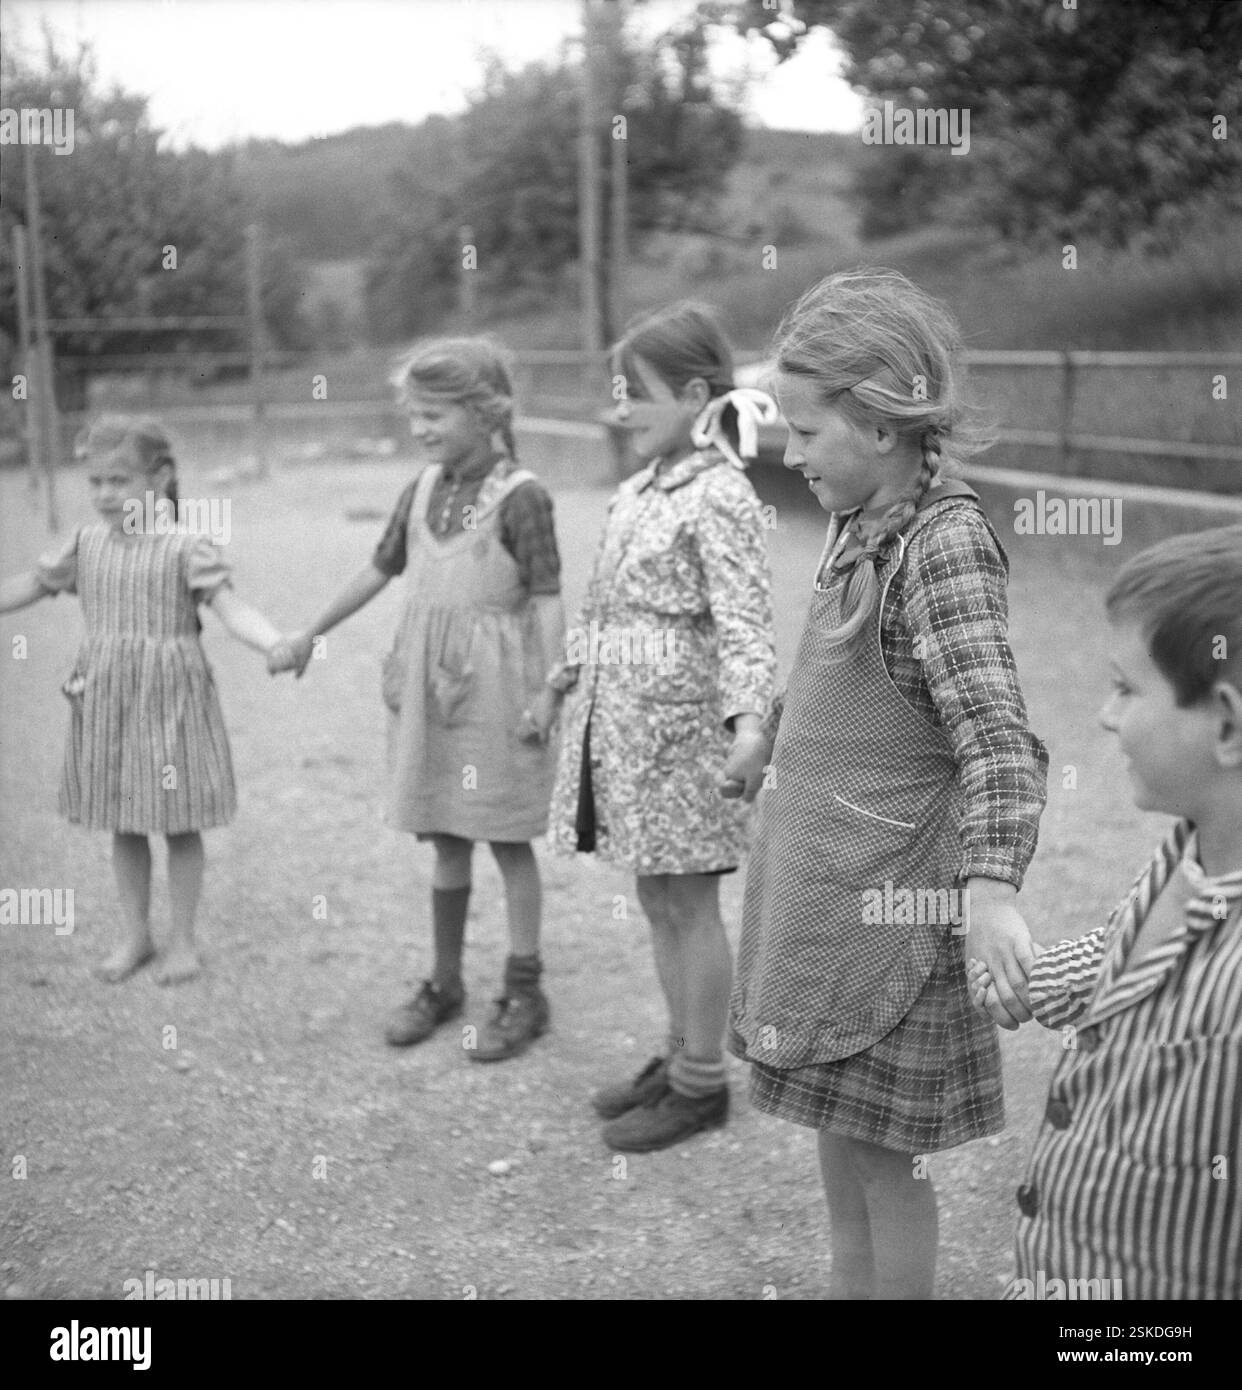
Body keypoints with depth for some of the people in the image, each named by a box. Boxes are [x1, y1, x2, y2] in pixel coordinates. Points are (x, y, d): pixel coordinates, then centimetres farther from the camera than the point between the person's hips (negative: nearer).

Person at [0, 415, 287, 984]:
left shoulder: (186, 547, -11)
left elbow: (231, 608, -20)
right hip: (104, 699, 5)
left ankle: (182, 939, 20)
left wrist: (278, 645, -37)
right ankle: (136, 935, 28)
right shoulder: (86, 544, 5)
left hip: (171, 698, -4)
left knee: (180, 825, 6)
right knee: (123, 825, 13)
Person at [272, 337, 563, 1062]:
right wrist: (310, 635, 23)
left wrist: (546, 694, -19)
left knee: (507, 837, 3)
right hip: (427, 680, 6)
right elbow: (380, 570, 17)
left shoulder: (521, 495, -12)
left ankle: (525, 993, 14)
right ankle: (444, 983, 25)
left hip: (494, 683, -6)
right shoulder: (422, 491, 7)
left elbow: (547, 598, -13)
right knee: (443, 836, 13)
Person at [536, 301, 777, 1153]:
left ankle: (702, 1083, 16)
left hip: (679, 726, -8)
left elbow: (744, 623, -22)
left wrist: (749, 719, -34)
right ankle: (680, 1057, 30)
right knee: (657, 900, 16)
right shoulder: (642, 490, 11)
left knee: (690, 905, 3)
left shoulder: (720, 498, -15)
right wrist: (561, 683, 27)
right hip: (619, 720, 9)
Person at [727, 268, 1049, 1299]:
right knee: (839, 1137, 20)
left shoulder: (947, 540, -19)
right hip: (818, 883, 8)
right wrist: (770, 738, 34)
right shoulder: (861, 525, 6)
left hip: (887, 901, -8)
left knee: (882, 1156, 5)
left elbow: (998, 739, -28)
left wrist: (992, 887, -39)